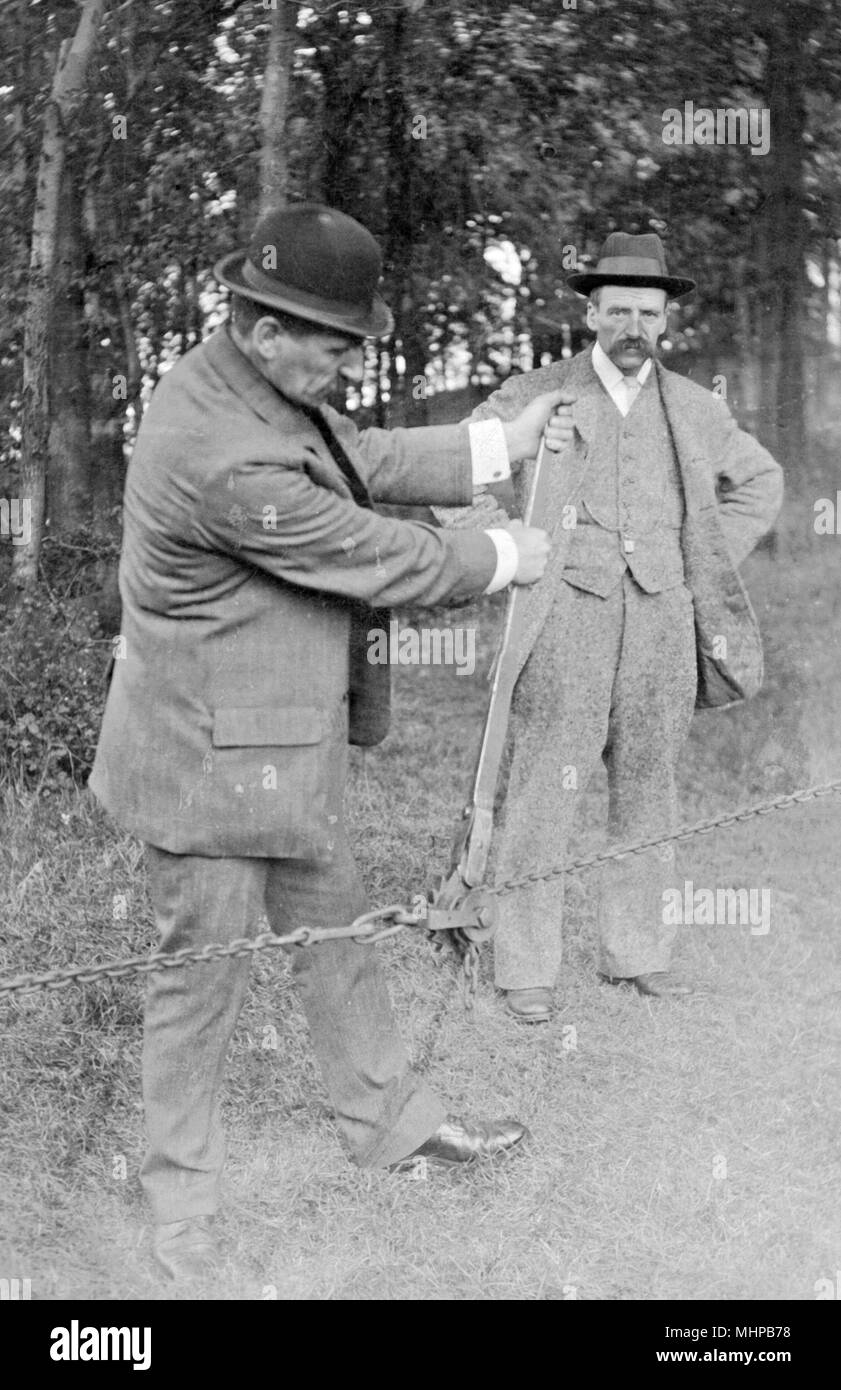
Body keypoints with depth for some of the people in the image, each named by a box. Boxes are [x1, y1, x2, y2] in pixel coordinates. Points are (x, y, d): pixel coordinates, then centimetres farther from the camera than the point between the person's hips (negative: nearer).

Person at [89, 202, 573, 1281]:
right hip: (213, 757, -10)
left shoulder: (255, 385, -1)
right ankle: (180, 1202, 26)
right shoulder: (224, 457, -31)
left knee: (333, 935, 22)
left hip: (288, 740, 10)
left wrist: (503, 443, 6)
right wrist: (506, 558, -5)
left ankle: (388, 1116, 41)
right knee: (203, 972, 7)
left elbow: (365, 459, 12)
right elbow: (380, 559, -22)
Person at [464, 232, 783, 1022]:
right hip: (567, 614, -3)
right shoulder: (532, 396, 2)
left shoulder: (696, 410, 12)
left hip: (662, 621, 4)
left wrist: (709, 565, 13)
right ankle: (526, 966, 3)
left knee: (647, 792, 9)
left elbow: (759, 482, 25)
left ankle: (636, 952, 21)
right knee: (543, 793, -5)